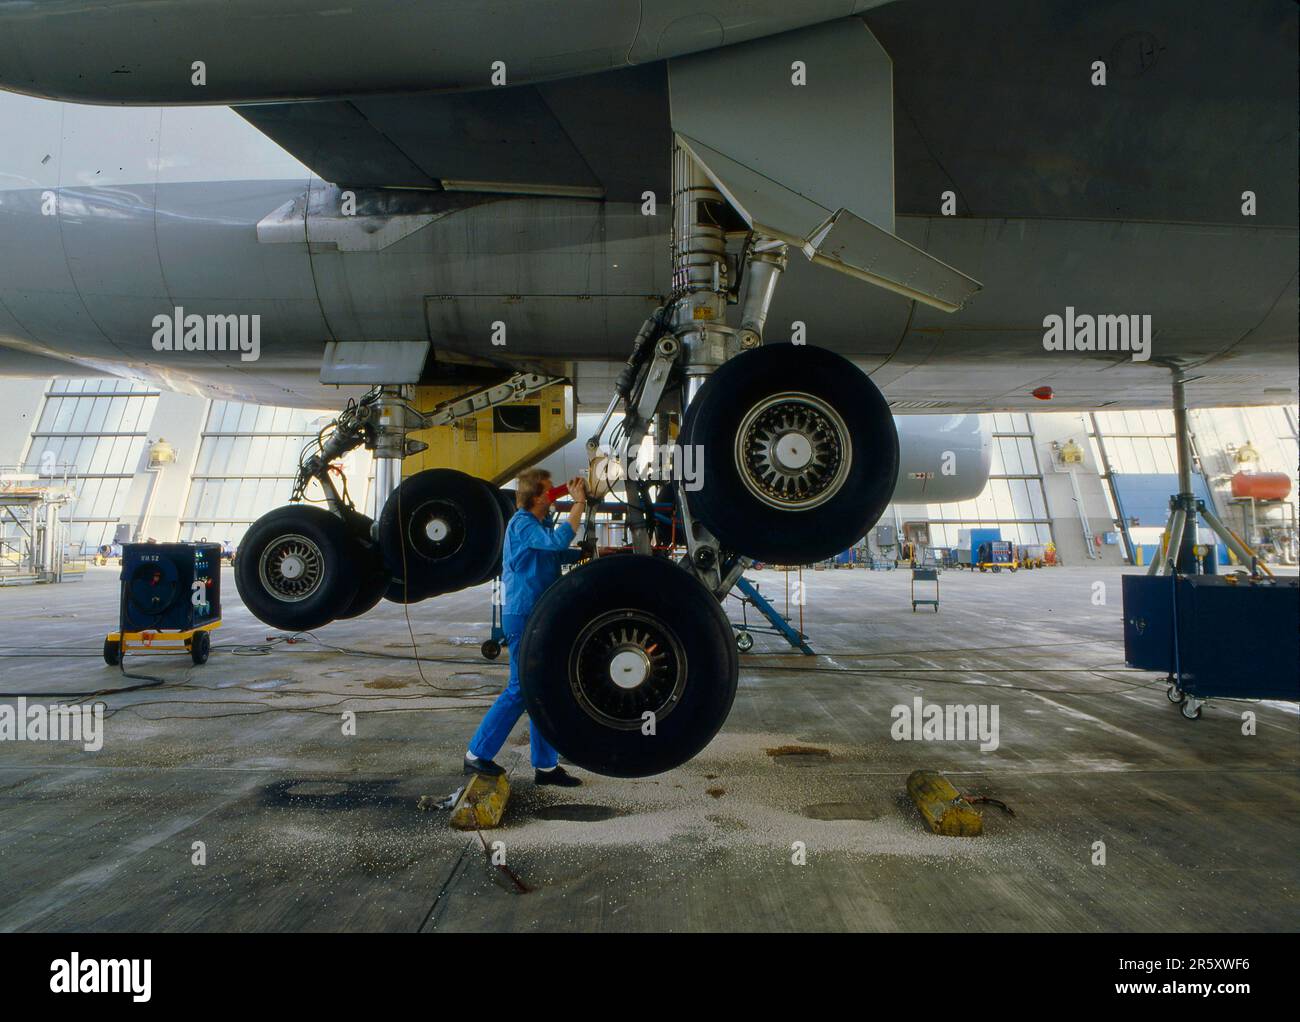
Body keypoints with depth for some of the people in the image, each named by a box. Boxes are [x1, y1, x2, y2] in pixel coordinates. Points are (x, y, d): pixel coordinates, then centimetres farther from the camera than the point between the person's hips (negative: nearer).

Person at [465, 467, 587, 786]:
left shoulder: (541, 523, 13)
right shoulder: (521, 524, -16)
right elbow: (558, 541, -29)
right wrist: (579, 503, -23)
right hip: (524, 615, -9)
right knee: (521, 689, -4)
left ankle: (545, 765, 18)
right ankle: (477, 754, 8)